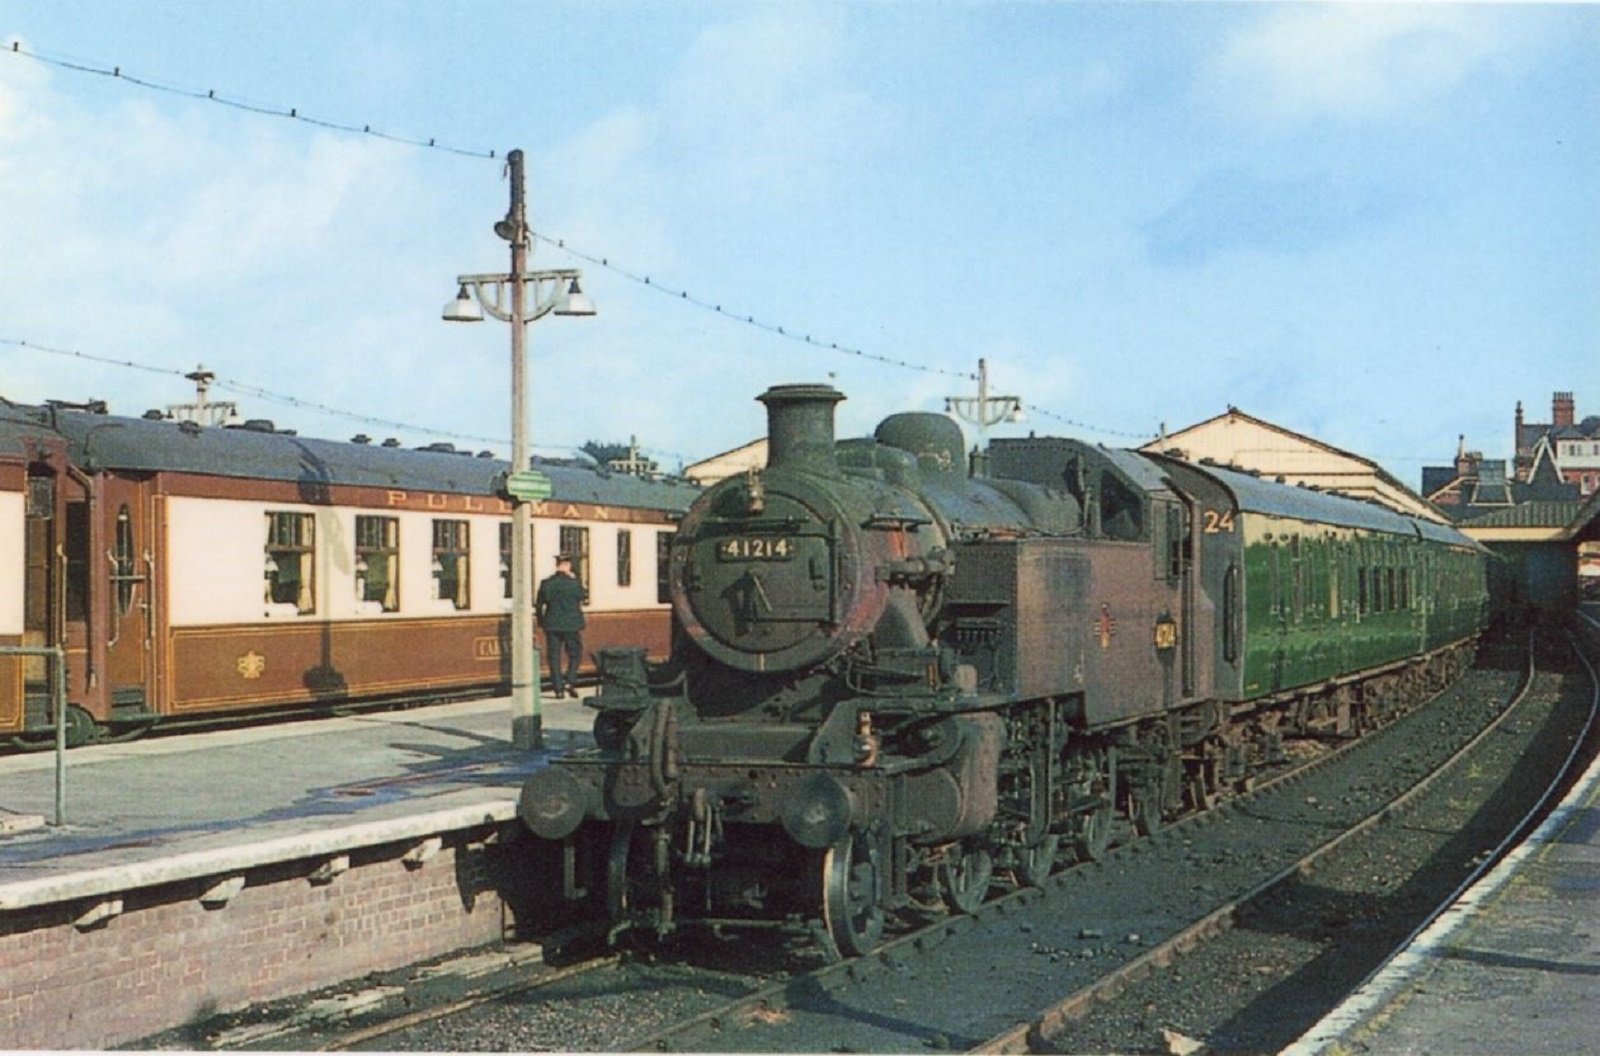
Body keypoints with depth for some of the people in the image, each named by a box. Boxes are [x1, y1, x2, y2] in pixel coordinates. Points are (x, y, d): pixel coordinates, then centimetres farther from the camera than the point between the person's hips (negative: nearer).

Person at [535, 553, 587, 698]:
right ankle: (569, 682, -5)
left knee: (554, 656, 6)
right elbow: (584, 596, 4)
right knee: (575, 654, 11)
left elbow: (539, 604, 2)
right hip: (571, 624, -2)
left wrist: (540, 620, 16)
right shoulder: (573, 582, -9)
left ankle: (558, 688, 4)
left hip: (552, 625, 2)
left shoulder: (546, 582, -2)